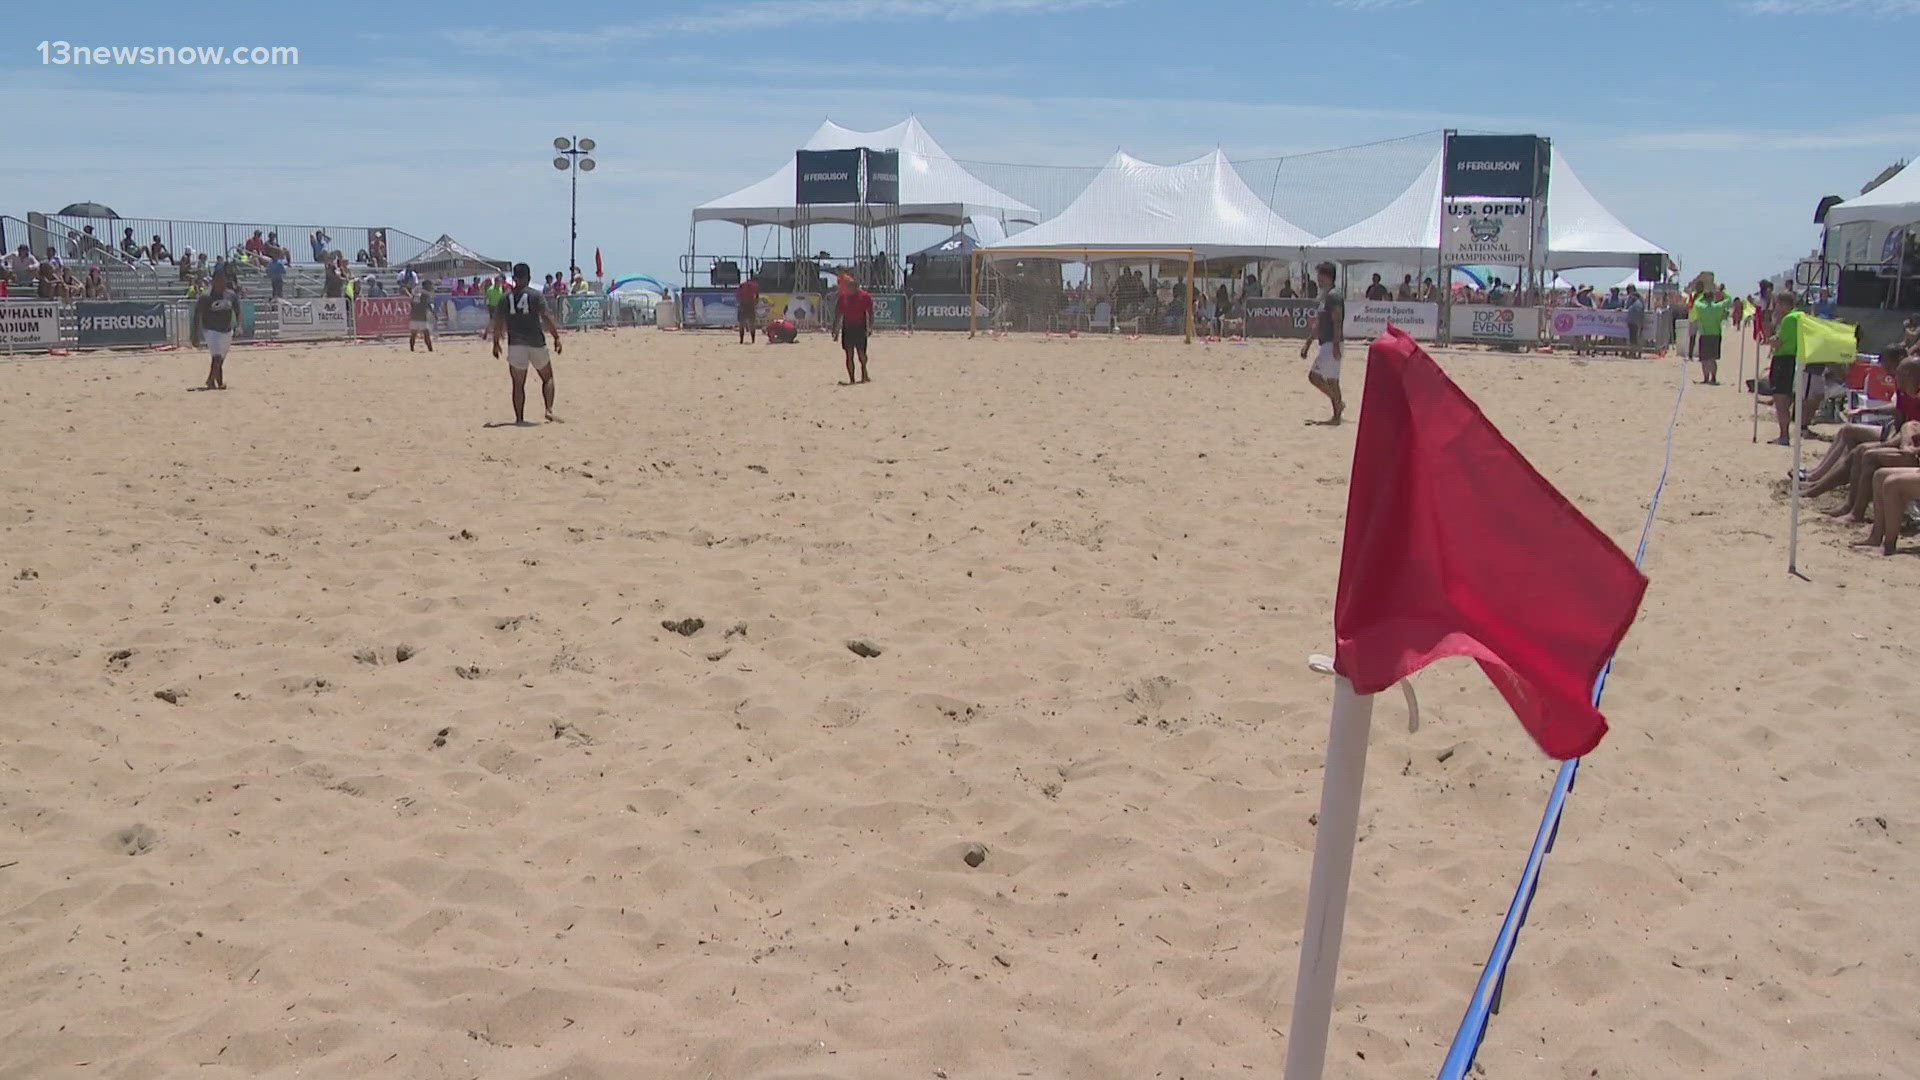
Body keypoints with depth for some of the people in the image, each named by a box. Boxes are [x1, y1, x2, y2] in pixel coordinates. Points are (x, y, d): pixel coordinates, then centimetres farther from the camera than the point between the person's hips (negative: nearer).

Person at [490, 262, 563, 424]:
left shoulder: (505, 297, 4)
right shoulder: (536, 296, -3)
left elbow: (498, 323, 4)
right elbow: (546, 318, -11)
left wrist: (496, 343, 13)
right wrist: (556, 337, -7)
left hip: (515, 344, 1)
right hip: (536, 343, -1)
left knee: (518, 384, 7)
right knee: (547, 377, 14)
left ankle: (519, 418, 3)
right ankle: (549, 410, -2)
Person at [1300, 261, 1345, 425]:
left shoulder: (1333, 296, -13)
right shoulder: (1324, 296, 18)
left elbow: (1337, 322, -20)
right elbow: (1318, 325, 24)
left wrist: (1336, 346, -25)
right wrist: (1308, 344, 24)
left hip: (1331, 344, -10)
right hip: (1325, 344, 10)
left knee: (1314, 375, -12)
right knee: (1332, 381, 9)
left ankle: (1337, 403, -7)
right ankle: (1337, 416, 10)